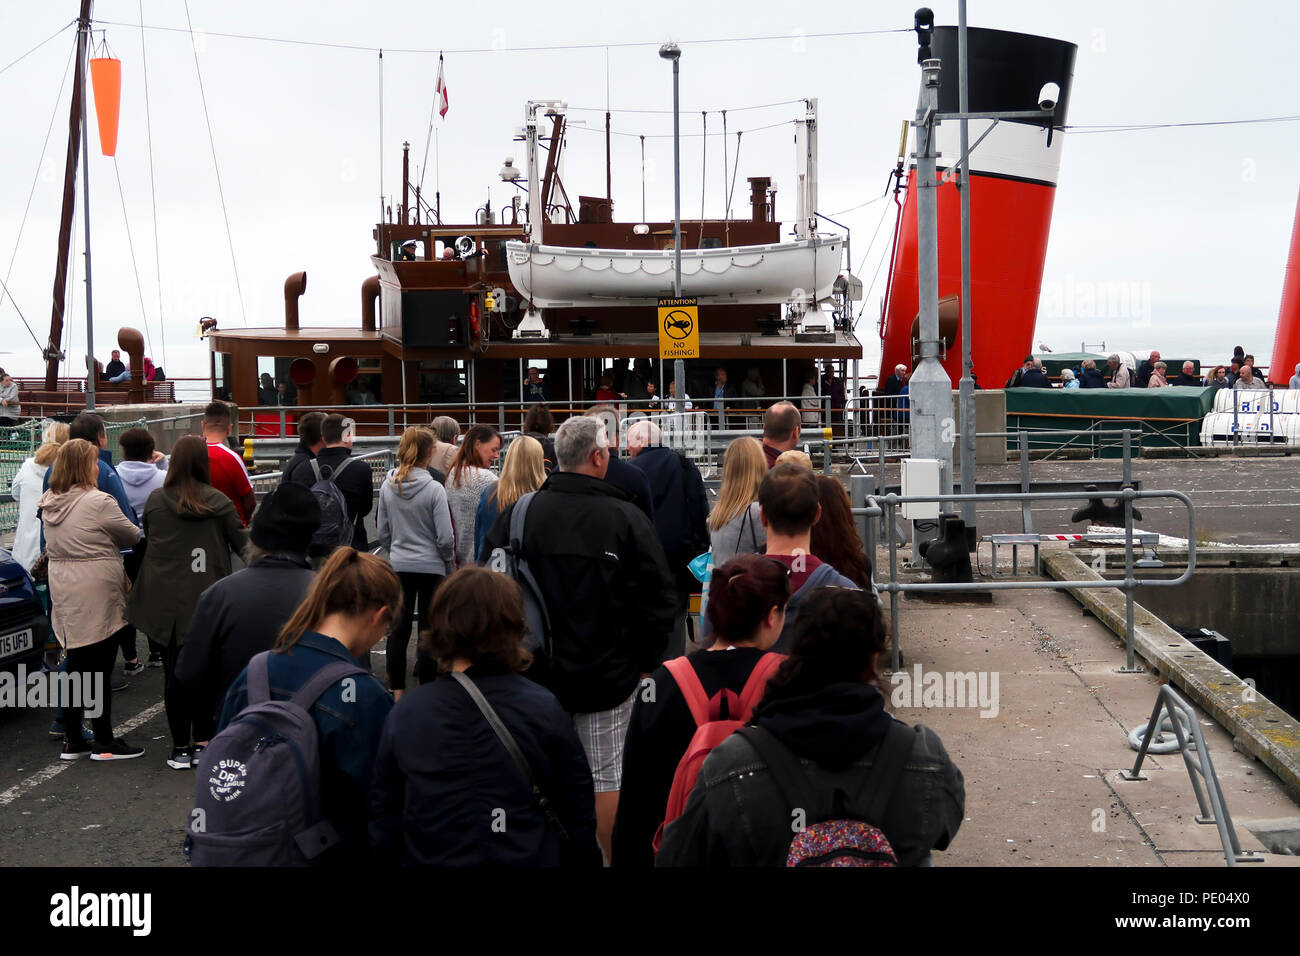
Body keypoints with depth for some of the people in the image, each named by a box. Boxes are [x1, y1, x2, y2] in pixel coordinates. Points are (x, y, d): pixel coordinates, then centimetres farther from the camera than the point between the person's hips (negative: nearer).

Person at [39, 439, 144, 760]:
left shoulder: (49, 503, 9)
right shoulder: (99, 502, -15)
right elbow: (132, 536, -5)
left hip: (63, 592, 8)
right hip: (97, 596, -8)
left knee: (76, 665, 15)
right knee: (100, 671, 0)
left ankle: (72, 741, 21)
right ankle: (104, 743, 8)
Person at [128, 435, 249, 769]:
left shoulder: (155, 501, -2)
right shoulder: (220, 503, -7)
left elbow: (147, 539, 12)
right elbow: (243, 545, -1)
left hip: (167, 601, 1)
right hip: (208, 600, -1)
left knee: (174, 673, 6)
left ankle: (181, 748, 10)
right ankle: (202, 743, 15)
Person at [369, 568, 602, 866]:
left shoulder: (404, 714, -9)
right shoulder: (545, 710, -13)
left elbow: (382, 822, -3)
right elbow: (578, 817, -7)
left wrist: (391, 858, 11)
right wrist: (585, 859, 7)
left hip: (430, 858, 1)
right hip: (528, 858, -1)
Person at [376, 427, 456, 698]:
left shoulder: (387, 486, -1)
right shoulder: (434, 489, -15)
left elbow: (382, 530, 7)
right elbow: (445, 536, -14)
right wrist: (449, 561, 4)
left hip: (399, 565, 4)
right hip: (430, 566, -4)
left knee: (398, 627, 10)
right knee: (430, 627, 6)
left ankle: (397, 689, 14)